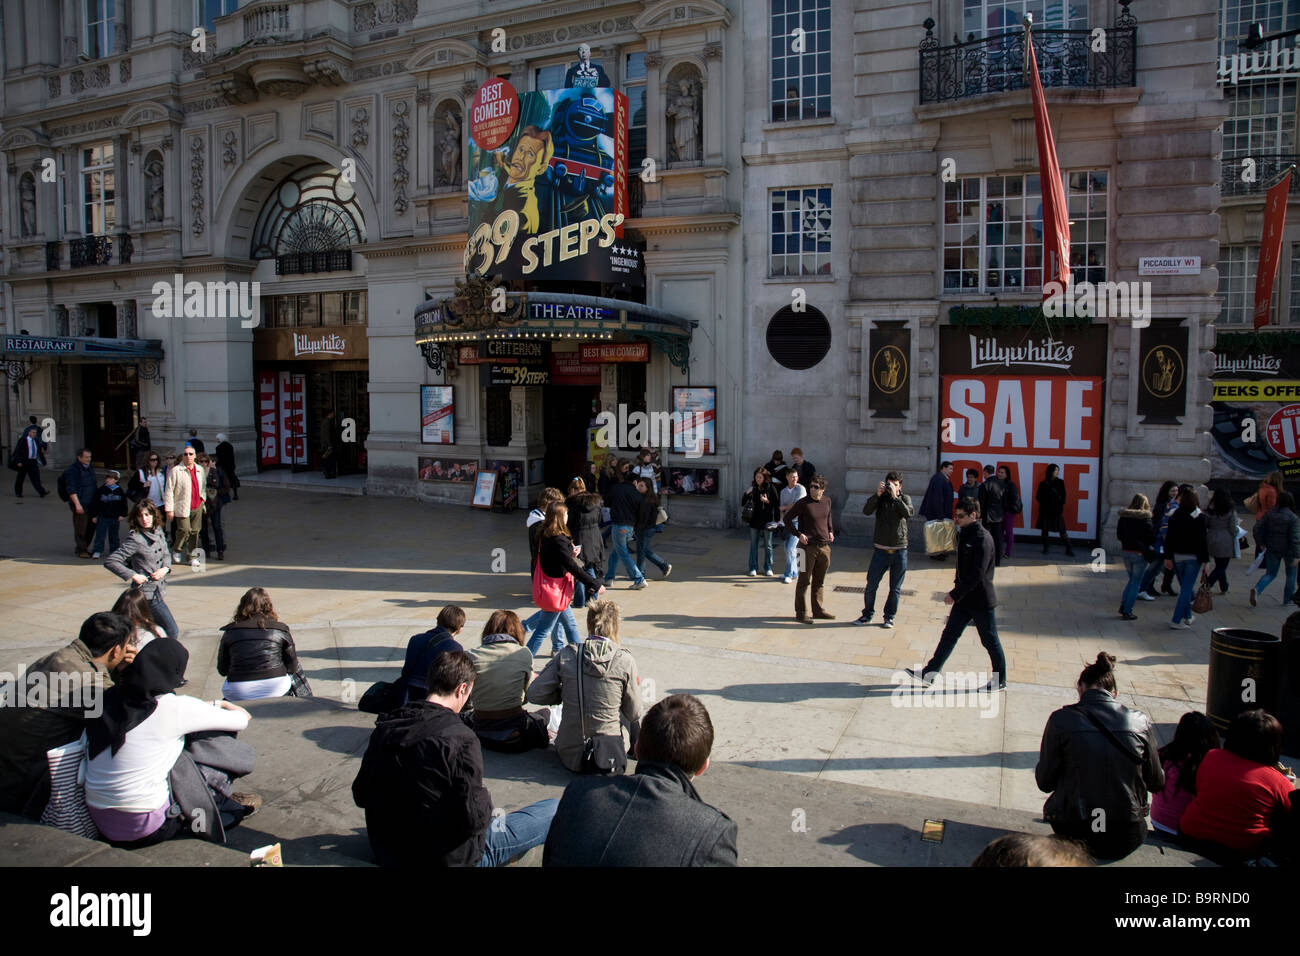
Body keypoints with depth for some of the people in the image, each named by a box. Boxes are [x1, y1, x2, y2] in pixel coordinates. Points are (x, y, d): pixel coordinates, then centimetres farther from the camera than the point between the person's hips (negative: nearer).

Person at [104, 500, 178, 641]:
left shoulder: (158, 531, 5)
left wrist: (165, 568, -3)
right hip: (147, 593, -7)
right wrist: (133, 576, -20)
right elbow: (110, 562, -18)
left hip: (159, 590, 7)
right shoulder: (135, 539, -16)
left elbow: (166, 554, 17)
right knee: (172, 634, -7)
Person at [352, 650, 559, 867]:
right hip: (447, 858, -7)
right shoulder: (460, 739, -24)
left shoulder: (384, 727, -4)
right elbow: (473, 820, -24)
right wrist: (485, 797, -3)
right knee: (555, 809, 1)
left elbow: (360, 796, 5)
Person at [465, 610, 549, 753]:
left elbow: (466, 702, 2)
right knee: (545, 712, 29)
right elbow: (527, 695, 6)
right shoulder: (523, 654, -6)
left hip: (483, 737, 1)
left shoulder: (471, 656, -4)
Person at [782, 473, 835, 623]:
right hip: (808, 546, -5)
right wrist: (799, 534, -13)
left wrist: (830, 531, 13)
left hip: (824, 547, 6)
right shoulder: (803, 503, -11)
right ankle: (801, 613, 10)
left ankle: (818, 610, 27)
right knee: (804, 581, 2)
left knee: (819, 581, 16)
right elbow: (786, 519, -6)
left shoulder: (827, 500, 6)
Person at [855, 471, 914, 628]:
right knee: (871, 584, 1)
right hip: (880, 549, 0)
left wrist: (895, 497, -22)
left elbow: (908, 513, -16)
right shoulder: (880, 498, 3)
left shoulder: (904, 499, 5)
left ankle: (889, 616, 22)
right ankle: (867, 614, 17)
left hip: (899, 550, 0)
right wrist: (877, 494, -24)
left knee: (895, 588, 7)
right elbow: (866, 511, -15)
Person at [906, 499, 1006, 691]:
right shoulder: (964, 534, 7)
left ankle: (1000, 681, 22)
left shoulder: (983, 538, -21)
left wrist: (954, 594, -24)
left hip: (981, 600, -9)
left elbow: (977, 574, -26)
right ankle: (929, 674, 13)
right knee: (949, 634, 9)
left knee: (990, 641, 6)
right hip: (964, 598, 9)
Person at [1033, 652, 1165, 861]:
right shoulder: (1140, 722, -5)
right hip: (1127, 839, 3)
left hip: (1076, 835, -3)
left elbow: (1044, 783, -3)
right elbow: (1157, 784, 7)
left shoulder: (1061, 720, -10)